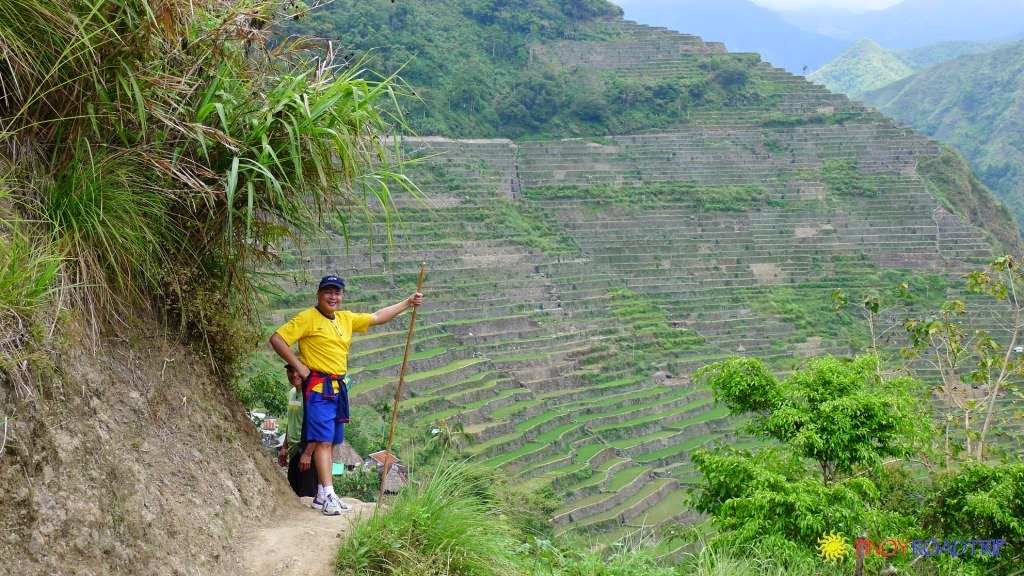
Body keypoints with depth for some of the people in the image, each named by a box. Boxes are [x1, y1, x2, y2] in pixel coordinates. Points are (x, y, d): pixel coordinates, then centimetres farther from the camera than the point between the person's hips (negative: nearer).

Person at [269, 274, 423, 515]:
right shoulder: (307, 318, -7)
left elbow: (377, 317, 24)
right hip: (318, 387, -7)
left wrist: (407, 303, 22)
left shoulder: (346, 319, 14)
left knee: (331, 442, 9)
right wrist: (299, 367, -12)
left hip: (339, 387, 7)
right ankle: (328, 495, -13)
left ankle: (322, 495, 16)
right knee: (323, 441, -11)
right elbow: (277, 339, -12)